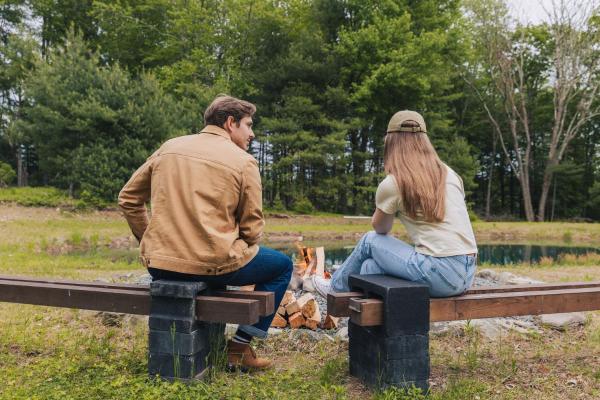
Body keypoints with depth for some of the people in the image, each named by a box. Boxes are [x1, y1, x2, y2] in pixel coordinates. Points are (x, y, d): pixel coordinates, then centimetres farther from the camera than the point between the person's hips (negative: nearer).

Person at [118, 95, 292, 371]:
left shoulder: (169, 147, 10)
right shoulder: (243, 162, -4)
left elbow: (128, 198, 15)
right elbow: (251, 229, -4)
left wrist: (150, 242, 22)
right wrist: (238, 251, 17)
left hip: (160, 265, 6)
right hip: (213, 266, -6)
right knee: (282, 265, 17)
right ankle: (240, 346, 14)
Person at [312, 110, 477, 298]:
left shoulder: (392, 184, -6)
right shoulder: (450, 174, 10)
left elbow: (380, 229, 12)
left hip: (438, 273, -6)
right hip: (467, 275, 6)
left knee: (370, 241, 16)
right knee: (372, 264, 19)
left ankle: (337, 287, 39)